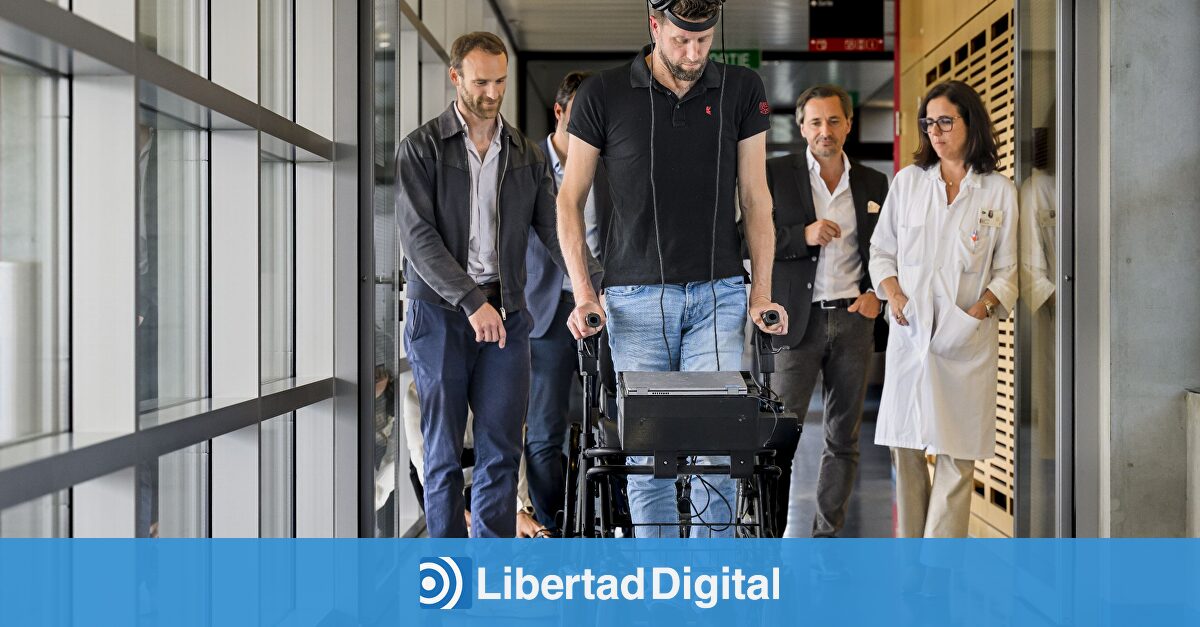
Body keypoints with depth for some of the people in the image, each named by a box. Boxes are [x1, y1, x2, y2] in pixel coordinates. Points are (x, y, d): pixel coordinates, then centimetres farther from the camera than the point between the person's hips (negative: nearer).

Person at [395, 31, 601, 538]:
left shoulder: (526, 154, 11)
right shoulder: (420, 148, -1)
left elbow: (553, 228, 5)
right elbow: (418, 237, -11)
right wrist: (472, 301, -20)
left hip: (505, 311, 3)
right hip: (440, 312, -3)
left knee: (501, 449, 2)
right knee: (444, 450, 3)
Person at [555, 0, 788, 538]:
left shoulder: (742, 91, 4)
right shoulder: (603, 95, -1)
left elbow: (755, 195, 8)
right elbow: (570, 197, 4)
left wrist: (762, 292, 0)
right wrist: (583, 295, -4)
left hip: (718, 294, 1)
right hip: (636, 297, -1)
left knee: (716, 443, -7)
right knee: (646, 452, 3)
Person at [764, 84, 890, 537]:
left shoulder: (873, 183, 12)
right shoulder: (775, 174, 2)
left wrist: (875, 293, 0)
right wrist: (804, 235, -15)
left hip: (853, 319, 3)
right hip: (798, 320, -3)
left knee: (844, 438, 7)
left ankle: (827, 534, 17)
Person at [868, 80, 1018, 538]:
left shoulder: (1000, 192, 4)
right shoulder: (907, 182, 10)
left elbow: (1008, 271, 6)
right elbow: (881, 250, 15)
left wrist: (982, 308, -11)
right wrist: (893, 292, -3)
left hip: (967, 339, -2)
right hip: (909, 332, 2)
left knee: (958, 455, -2)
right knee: (905, 448, 3)